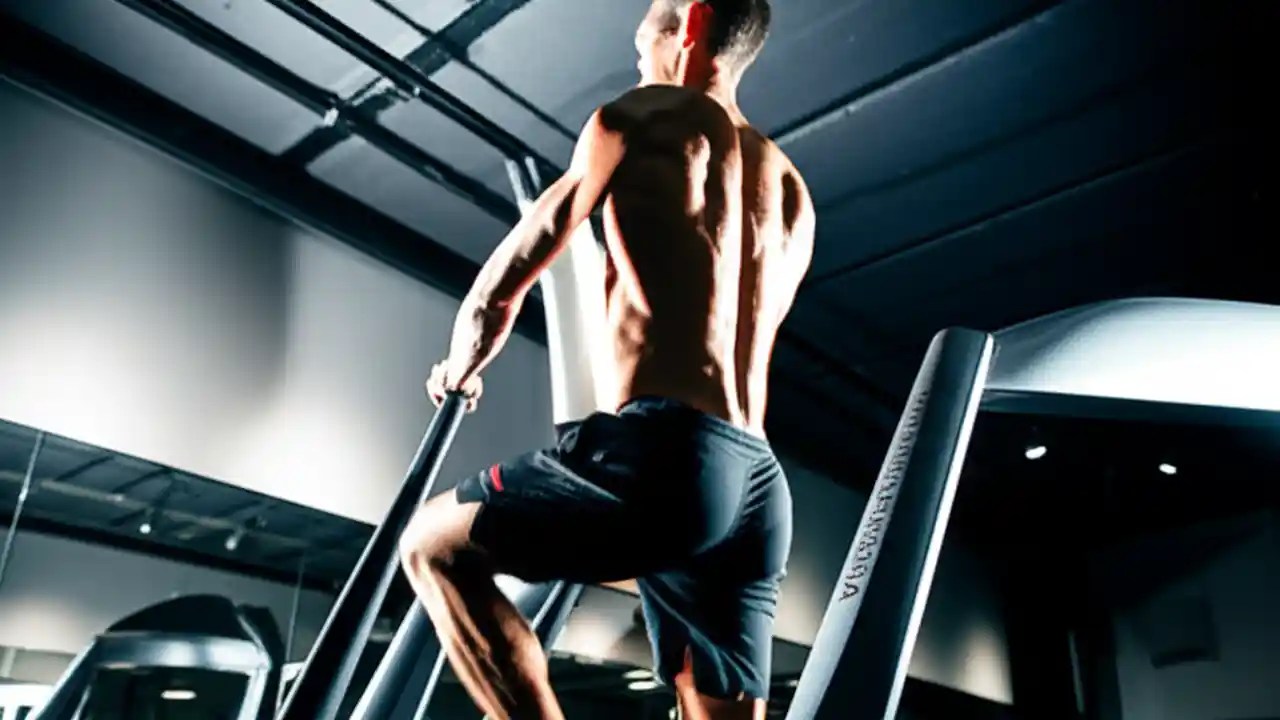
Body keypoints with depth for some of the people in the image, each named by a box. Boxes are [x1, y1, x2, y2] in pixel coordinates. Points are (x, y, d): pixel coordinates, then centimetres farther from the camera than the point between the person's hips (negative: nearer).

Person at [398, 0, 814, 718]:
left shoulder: (646, 116, 7)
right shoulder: (791, 189, 25)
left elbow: (506, 284, 9)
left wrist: (459, 366, 27)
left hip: (667, 450, -7)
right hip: (759, 485, 7)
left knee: (434, 543, 10)